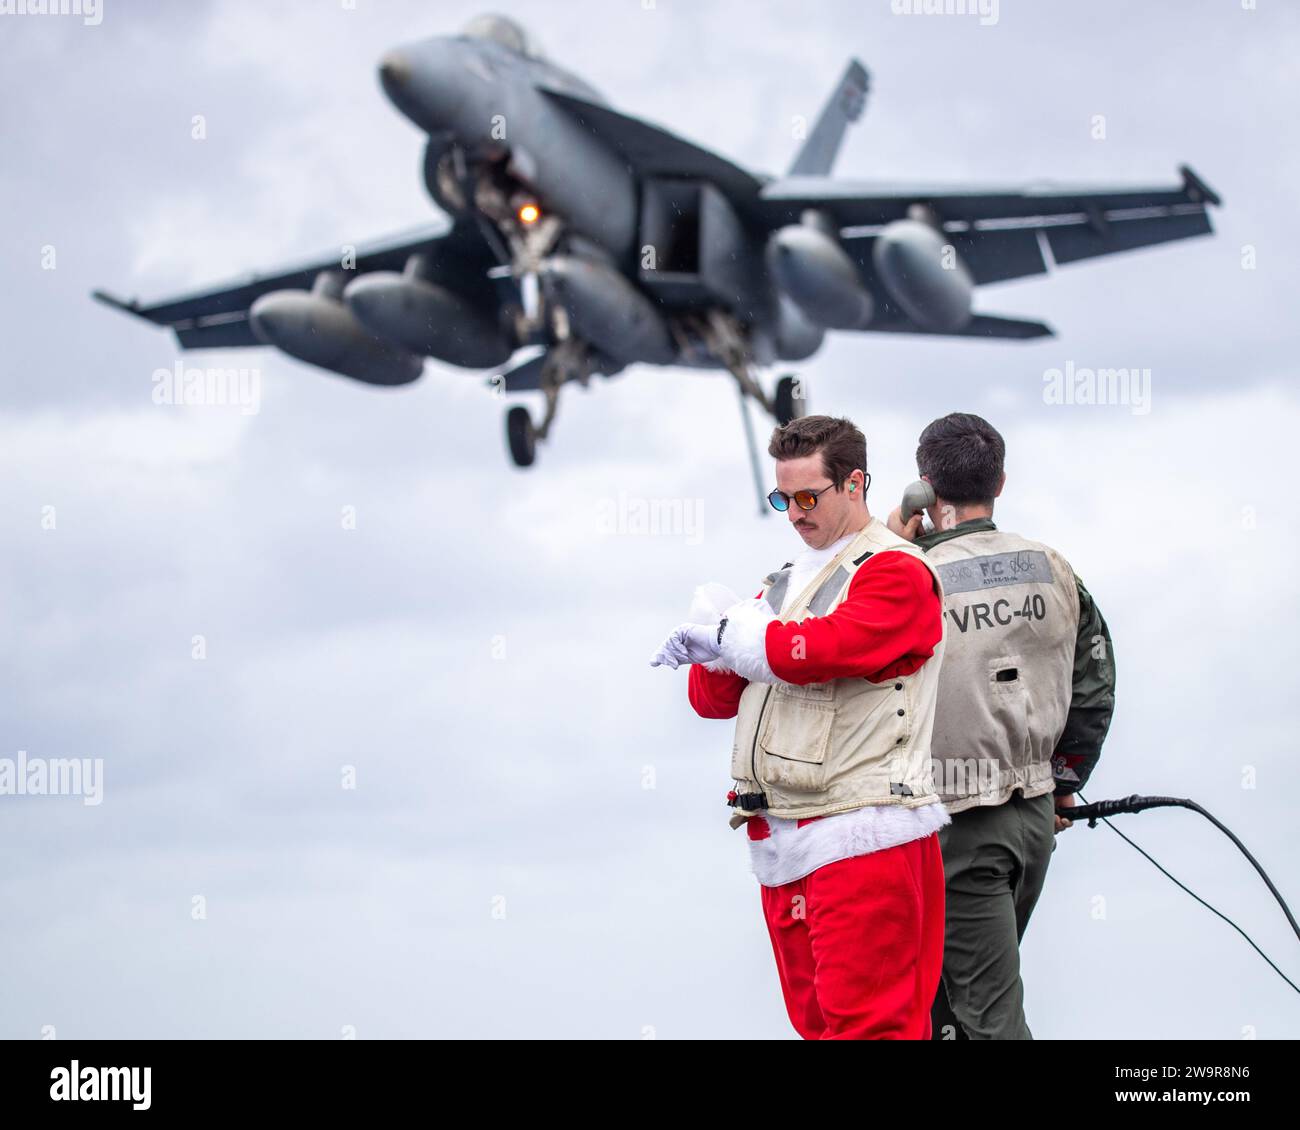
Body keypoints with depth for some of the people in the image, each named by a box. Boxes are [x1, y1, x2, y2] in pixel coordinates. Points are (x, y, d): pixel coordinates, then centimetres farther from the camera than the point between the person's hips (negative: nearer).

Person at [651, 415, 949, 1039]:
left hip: (860, 840, -8)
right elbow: (711, 697, 18)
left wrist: (728, 637, -6)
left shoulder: (896, 572, -4)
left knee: (865, 1020, -11)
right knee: (814, 1019, 11)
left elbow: (823, 647, -22)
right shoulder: (785, 581, 23)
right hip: (779, 841, 8)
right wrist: (718, 654, -6)